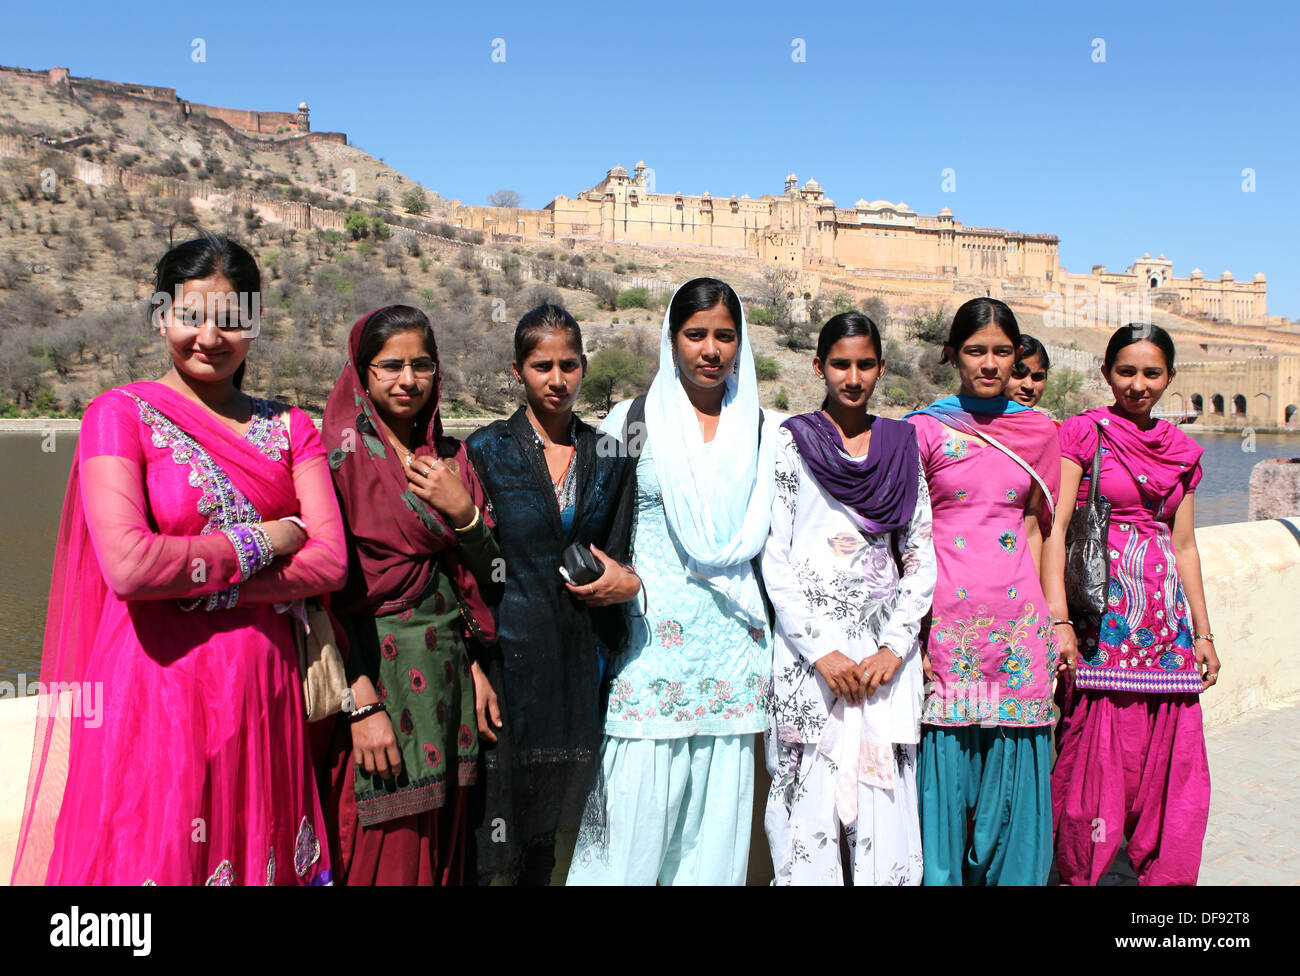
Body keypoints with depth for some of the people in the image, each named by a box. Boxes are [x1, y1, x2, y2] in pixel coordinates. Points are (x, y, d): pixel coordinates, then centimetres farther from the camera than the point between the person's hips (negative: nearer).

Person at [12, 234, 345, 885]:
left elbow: (331, 560, -2)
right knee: (154, 857, 5)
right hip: (157, 692, -4)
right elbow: (128, 563, -17)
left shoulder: (289, 428, 9)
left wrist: (197, 577, -12)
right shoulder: (122, 414, -3)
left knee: (261, 859, 11)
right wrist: (261, 542, -8)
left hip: (263, 693, 4)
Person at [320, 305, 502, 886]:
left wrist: (463, 512, -9)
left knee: (441, 846, 13)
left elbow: (486, 576, 10)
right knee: (380, 852, 2)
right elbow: (328, 589, -12)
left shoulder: (450, 459, 10)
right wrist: (361, 702, -18)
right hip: (373, 669, -5)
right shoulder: (342, 455, -7)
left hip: (446, 673, 6)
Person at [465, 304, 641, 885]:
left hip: (581, 662, 3)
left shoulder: (608, 455, 7)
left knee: (547, 825, 14)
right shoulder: (486, 452, -2)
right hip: (509, 658, -3)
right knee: (491, 821, 1)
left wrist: (629, 583, -9)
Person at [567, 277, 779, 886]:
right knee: (635, 804, -2)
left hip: (733, 637, 2)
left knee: (718, 802, 6)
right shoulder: (632, 422, 4)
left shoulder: (766, 431, 9)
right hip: (649, 636, -2)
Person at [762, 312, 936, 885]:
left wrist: (895, 648, -3)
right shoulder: (792, 442, 4)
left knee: (887, 811, 1)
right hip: (809, 649, -2)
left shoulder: (902, 445, 12)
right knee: (809, 805, -2)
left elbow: (922, 556, 10)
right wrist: (821, 651, -10)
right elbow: (772, 556, -2)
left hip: (887, 652, 2)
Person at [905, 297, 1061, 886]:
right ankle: (942, 873, 19)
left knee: (1015, 775, 8)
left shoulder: (1037, 430, 10)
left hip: (1017, 620, 3)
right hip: (948, 616, -3)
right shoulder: (924, 428, -1)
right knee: (945, 766, 2)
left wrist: (1049, 617, 10)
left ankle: (1009, 875, 24)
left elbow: (1035, 528, 15)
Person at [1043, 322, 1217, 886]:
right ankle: (1077, 873, 13)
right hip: (1104, 613, -5)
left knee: (1170, 760, 7)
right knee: (1096, 755, -4)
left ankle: (1163, 876, 22)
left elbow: (1184, 545, 17)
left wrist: (1202, 632, 13)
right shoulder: (1084, 433, -2)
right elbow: (1054, 528, -9)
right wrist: (1058, 619, -17)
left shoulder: (1180, 451, 14)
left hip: (1167, 621, 5)